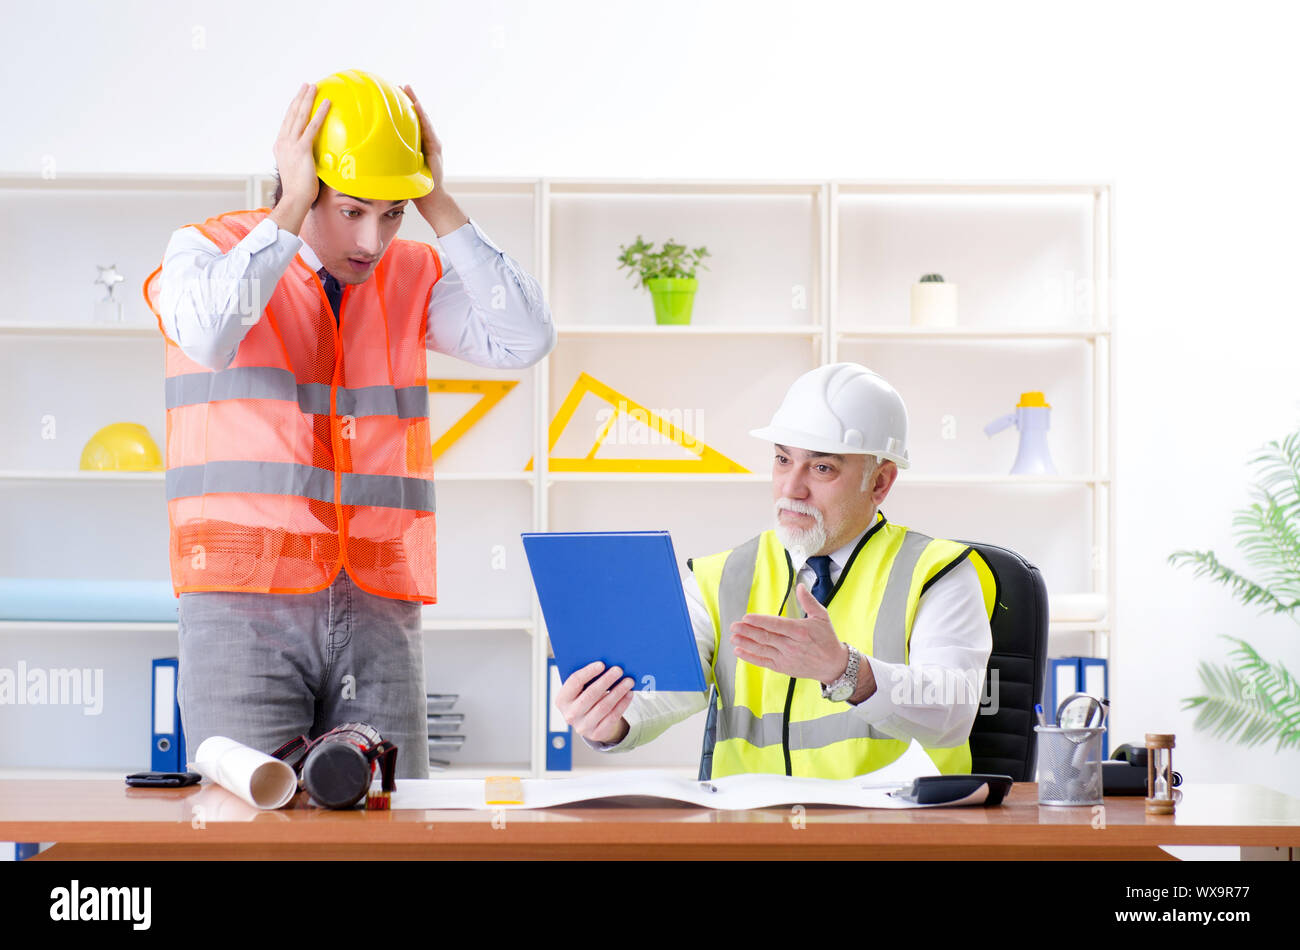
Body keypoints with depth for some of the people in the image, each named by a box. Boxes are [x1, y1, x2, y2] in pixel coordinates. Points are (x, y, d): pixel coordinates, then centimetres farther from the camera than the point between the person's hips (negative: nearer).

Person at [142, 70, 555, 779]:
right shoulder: (208, 249, 2)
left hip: (378, 612, 3)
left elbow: (524, 340, -4)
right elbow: (208, 335, -21)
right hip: (245, 602, -3)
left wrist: (437, 205, -4)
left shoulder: (412, 276, 11)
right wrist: (292, 209, -14)